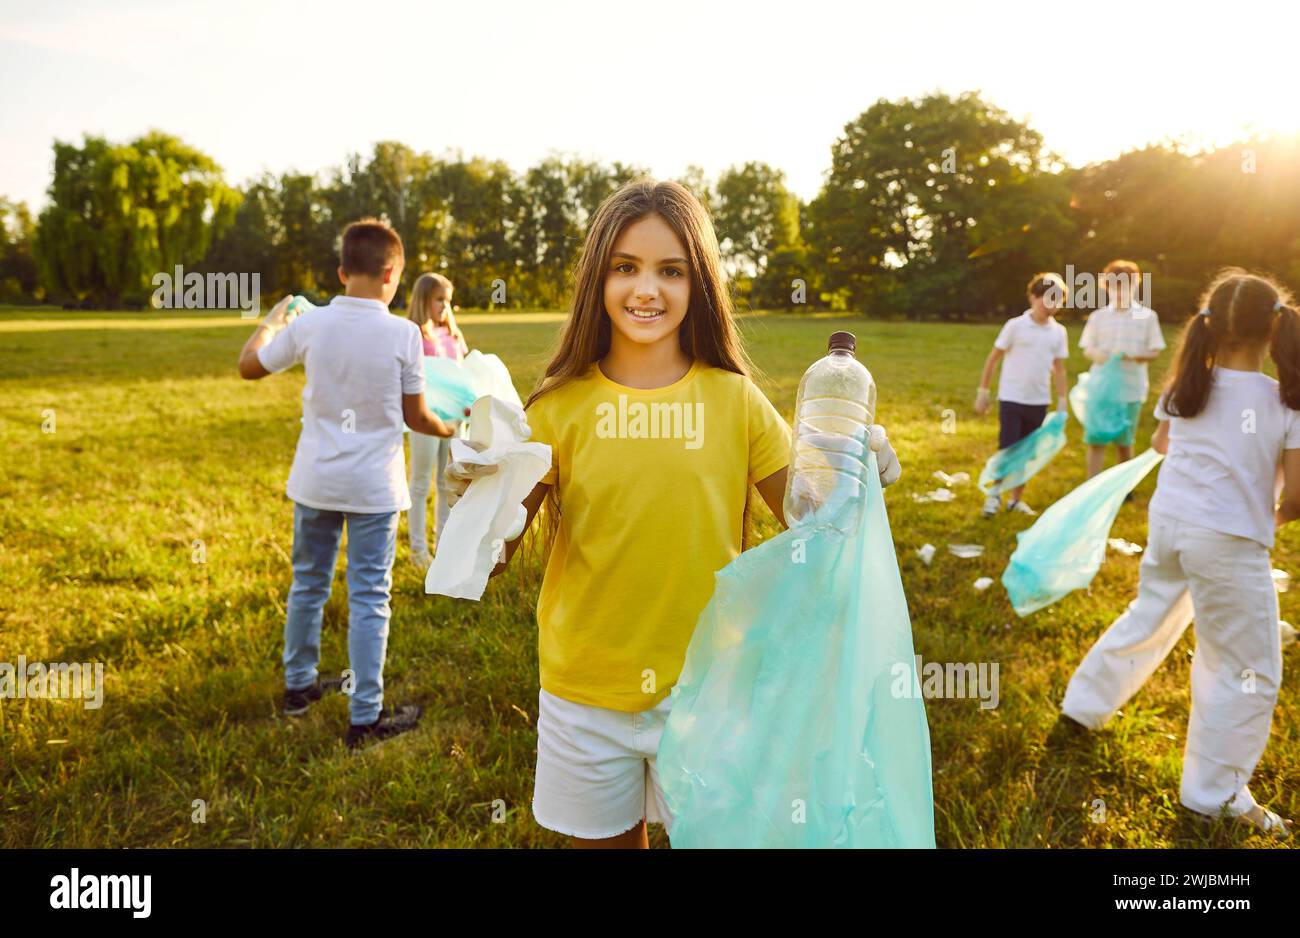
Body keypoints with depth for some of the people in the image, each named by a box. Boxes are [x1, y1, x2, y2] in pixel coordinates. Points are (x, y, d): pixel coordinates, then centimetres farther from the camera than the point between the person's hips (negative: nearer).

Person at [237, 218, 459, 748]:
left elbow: (249, 366, 10)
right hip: (373, 486, -3)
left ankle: (299, 685, 36)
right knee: (368, 599, 4)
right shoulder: (403, 334, -12)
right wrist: (449, 430, 17)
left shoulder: (310, 325, -5)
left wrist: (273, 319, 27)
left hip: (315, 482, 3)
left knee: (308, 585, 19)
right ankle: (366, 717, 12)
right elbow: (414, 416, -4)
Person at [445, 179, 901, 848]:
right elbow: (494, 557, -7)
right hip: (585, 691, 0)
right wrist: (474, 495, -27)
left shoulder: (734, 400, -6)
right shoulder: (562, 405, -7)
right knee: (604, 839, 19)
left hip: (704, 688, 0)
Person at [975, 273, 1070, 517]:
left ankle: (1016, 499, 23)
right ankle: (995, 493, 16)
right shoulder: (1016, 325, -8)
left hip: (1038, 402, 4)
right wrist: (983, 391, -5)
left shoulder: (1059, 332, 4)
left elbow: (1059, 369, 8)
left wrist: (1062, 403, 4)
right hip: (1011, 398, -4)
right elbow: (993, 358, -3)